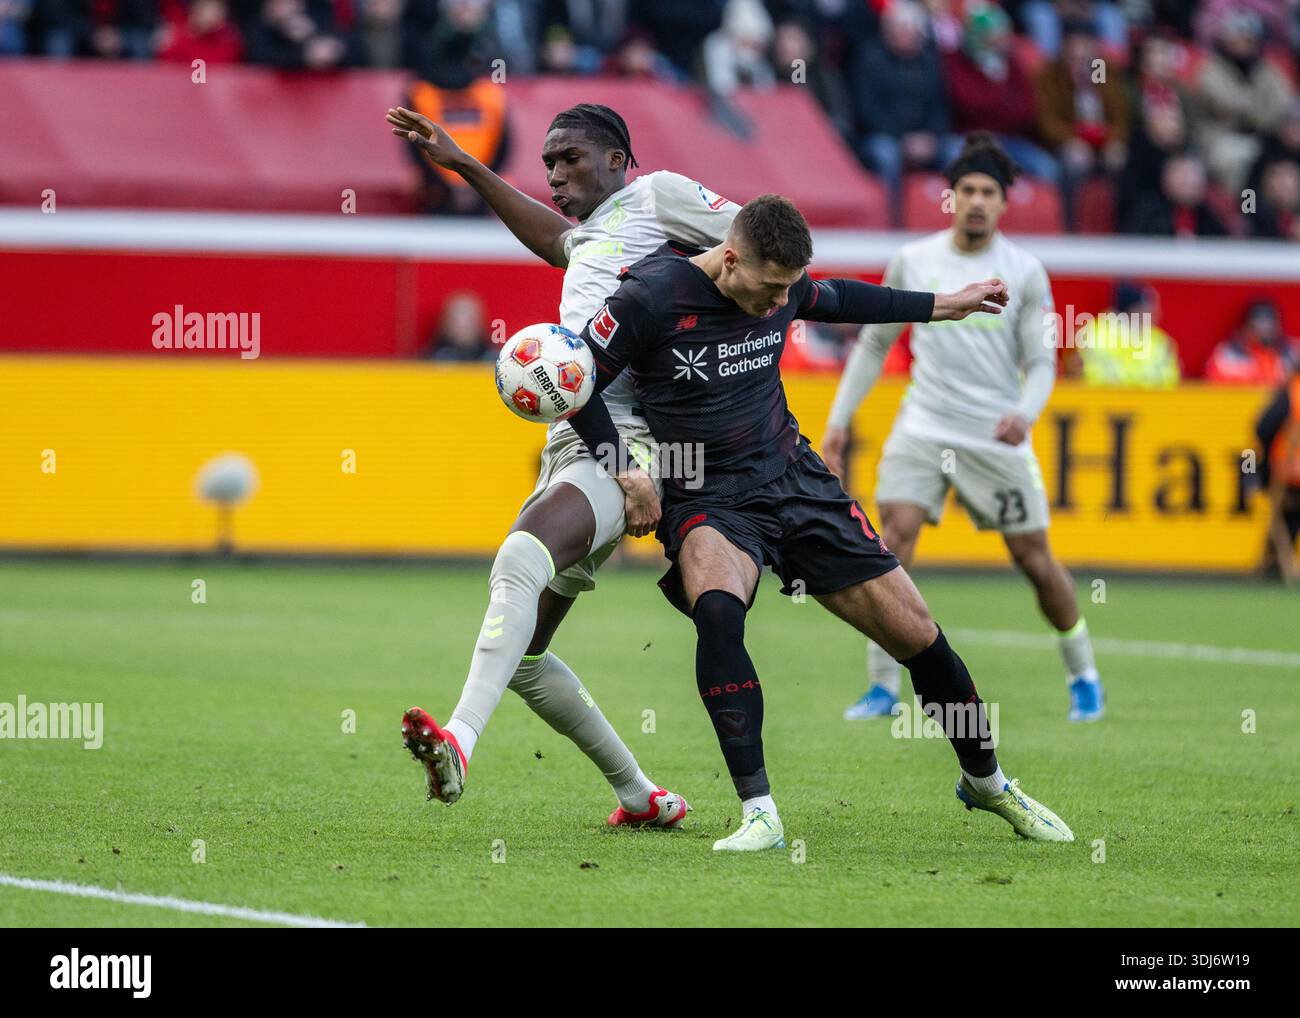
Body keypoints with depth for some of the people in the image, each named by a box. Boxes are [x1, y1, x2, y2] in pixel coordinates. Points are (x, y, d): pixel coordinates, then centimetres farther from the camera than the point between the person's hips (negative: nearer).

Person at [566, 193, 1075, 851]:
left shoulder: (782, 288, -2)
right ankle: (759, 814, -33)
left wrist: (944, 306, 29)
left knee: (915, 632, 1)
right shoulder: (652, 297, -17)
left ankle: (985, 781, 28)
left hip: (794, 479, 5)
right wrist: (623, 471, -12)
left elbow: (838, 300, 22)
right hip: (706, 500, -5)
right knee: (717, 609, -38)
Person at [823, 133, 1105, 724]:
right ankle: (883, 687, -9)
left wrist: (1025, 413, -21)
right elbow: (874, 343, 13)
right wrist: (838, 421, 9)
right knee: (895, 538, -16)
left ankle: (1082, 675, 24)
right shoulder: (913, 261, 3)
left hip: (997, 437, -1)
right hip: (923, 426, 1)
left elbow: (1042, 361, 0)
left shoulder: (1024, 272, -2)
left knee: (1034, 559, 2)